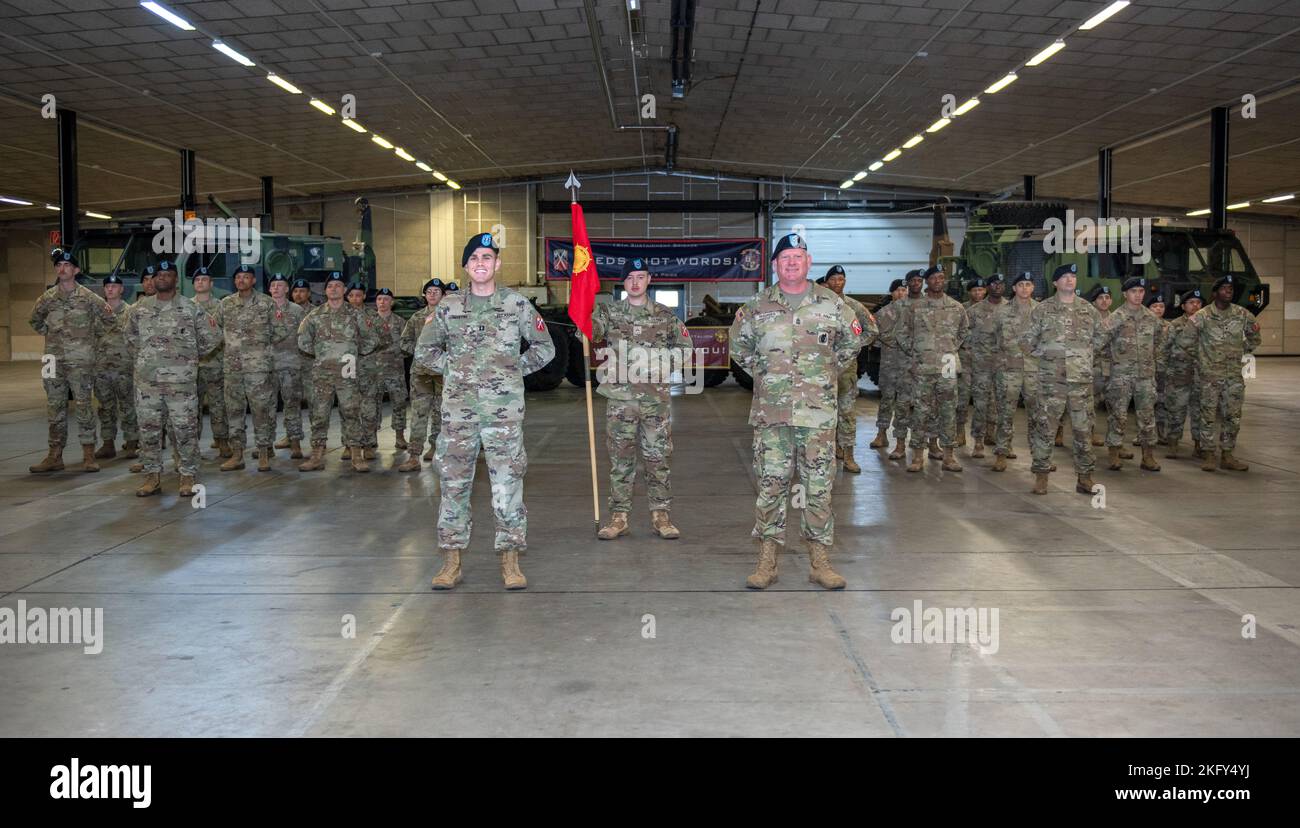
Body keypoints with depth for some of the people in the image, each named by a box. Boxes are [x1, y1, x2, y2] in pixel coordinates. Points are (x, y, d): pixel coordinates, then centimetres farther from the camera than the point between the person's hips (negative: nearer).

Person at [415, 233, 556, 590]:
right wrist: (452, 368, 6)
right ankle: (452, 559, 13)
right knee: (454, 483, 4)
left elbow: (545, 347, 11)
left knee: (508, 483, -2)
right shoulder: (448, 307, 8)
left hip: (504, 408, -2)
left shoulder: (517, 304, 3)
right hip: (458, 407, 2)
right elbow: (424, 350, 17)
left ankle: (510, 560, 7)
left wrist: (515, 369, 3)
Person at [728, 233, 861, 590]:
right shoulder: (757, 307, 4)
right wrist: (762, 374, 11)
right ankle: (766, 562, 11)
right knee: (770, 485, 3)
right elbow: (739, 347, 18)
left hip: (819, 413, 0)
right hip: (771, 413, 0)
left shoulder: (832, 304, 3)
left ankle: (819, 563, 13)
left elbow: (852, 342, 17)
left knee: (819, 487, 4)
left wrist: (828, 372, 12)